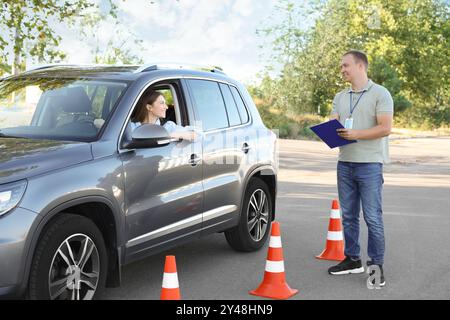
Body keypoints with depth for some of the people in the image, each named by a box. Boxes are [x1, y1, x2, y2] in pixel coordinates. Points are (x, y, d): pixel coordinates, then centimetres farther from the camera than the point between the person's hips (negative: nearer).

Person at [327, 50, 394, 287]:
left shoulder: (380, 94, -4)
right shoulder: (340, 97, 17)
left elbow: (385, 128, -13)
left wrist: (355, 134, -22)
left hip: (370, 163, -6)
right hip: (345, 163, 6)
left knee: (372, 217, -5)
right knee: (349, 216, 11)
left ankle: (376, 265, 3)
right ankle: (352, 259, 21)